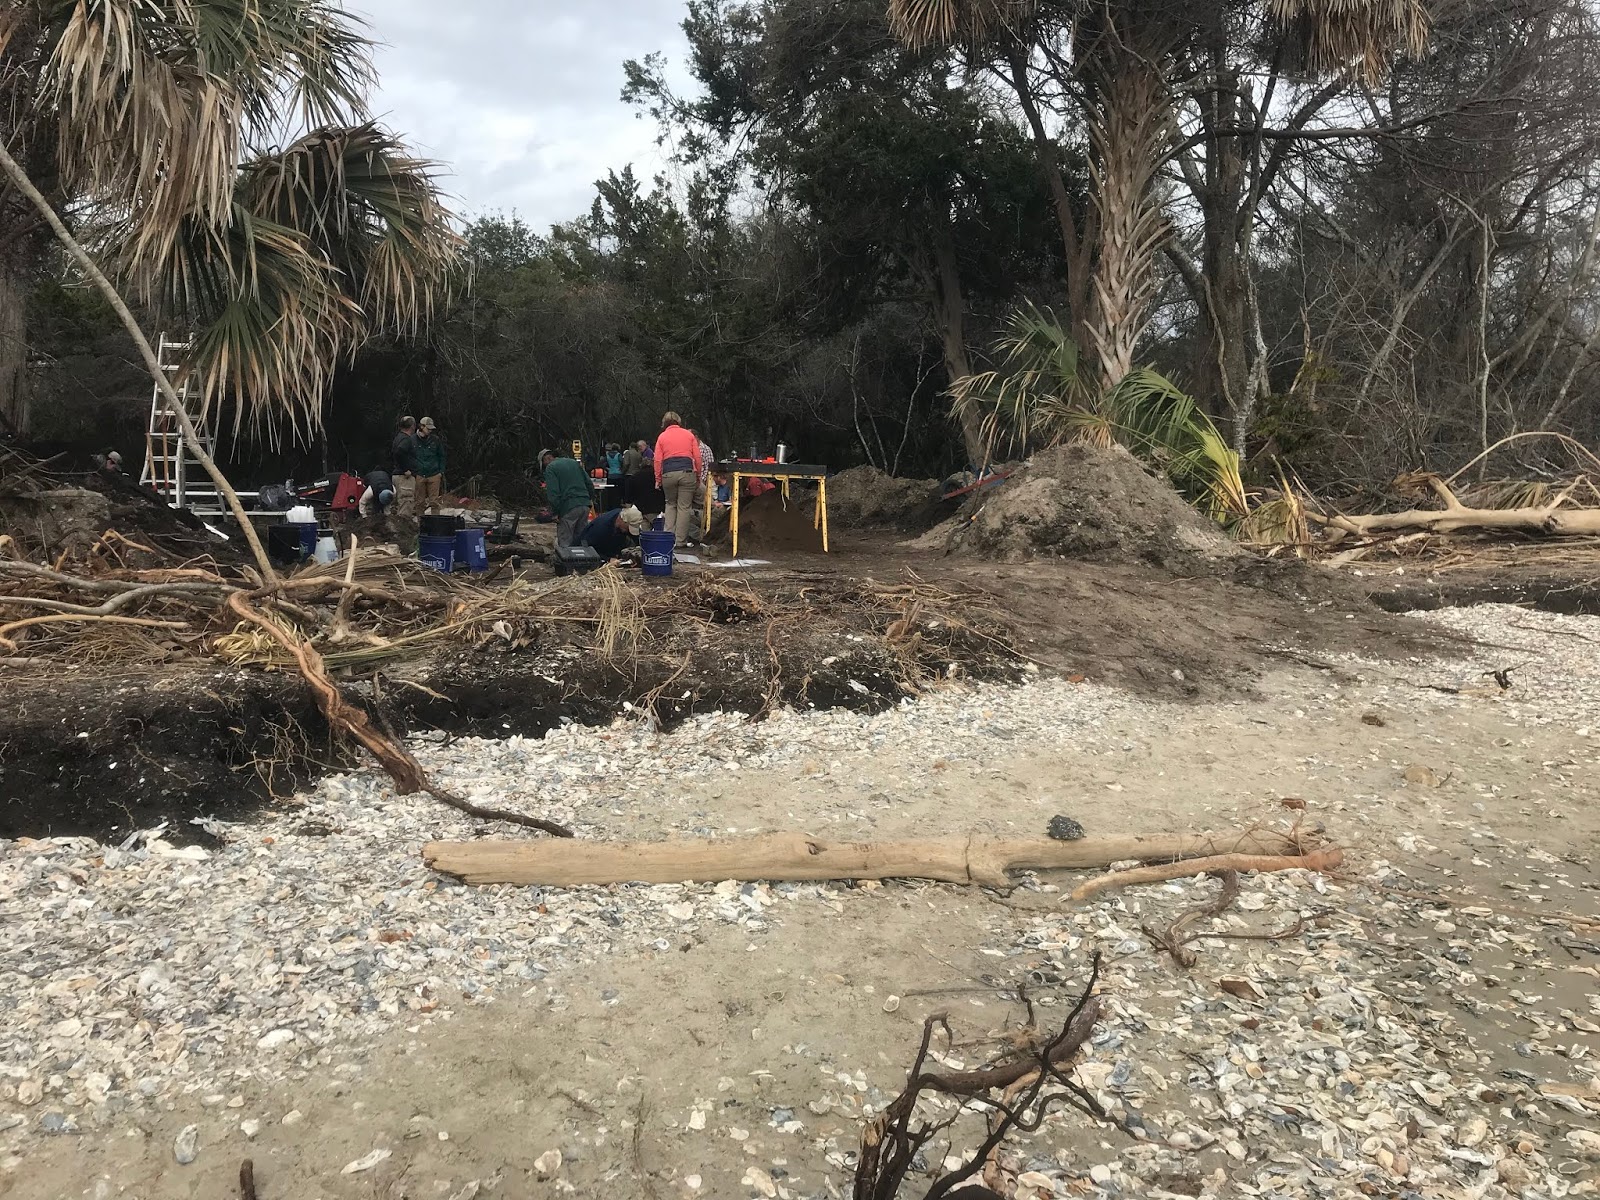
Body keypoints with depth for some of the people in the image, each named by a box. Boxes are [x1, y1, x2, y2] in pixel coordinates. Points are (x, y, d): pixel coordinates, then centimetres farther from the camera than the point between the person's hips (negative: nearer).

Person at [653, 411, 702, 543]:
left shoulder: (662, 437, 10)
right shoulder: (689, 435, 10)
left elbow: (657, 460, 4)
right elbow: (697, 457, 4)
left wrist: (658, 480, 8)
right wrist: (698, 476, 12)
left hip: (668, 474, 1)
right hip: (687, 472, -1)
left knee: (670, 504, 18)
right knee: (684, 507, 3)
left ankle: (669, 535, 9)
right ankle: (680, 539, 2)